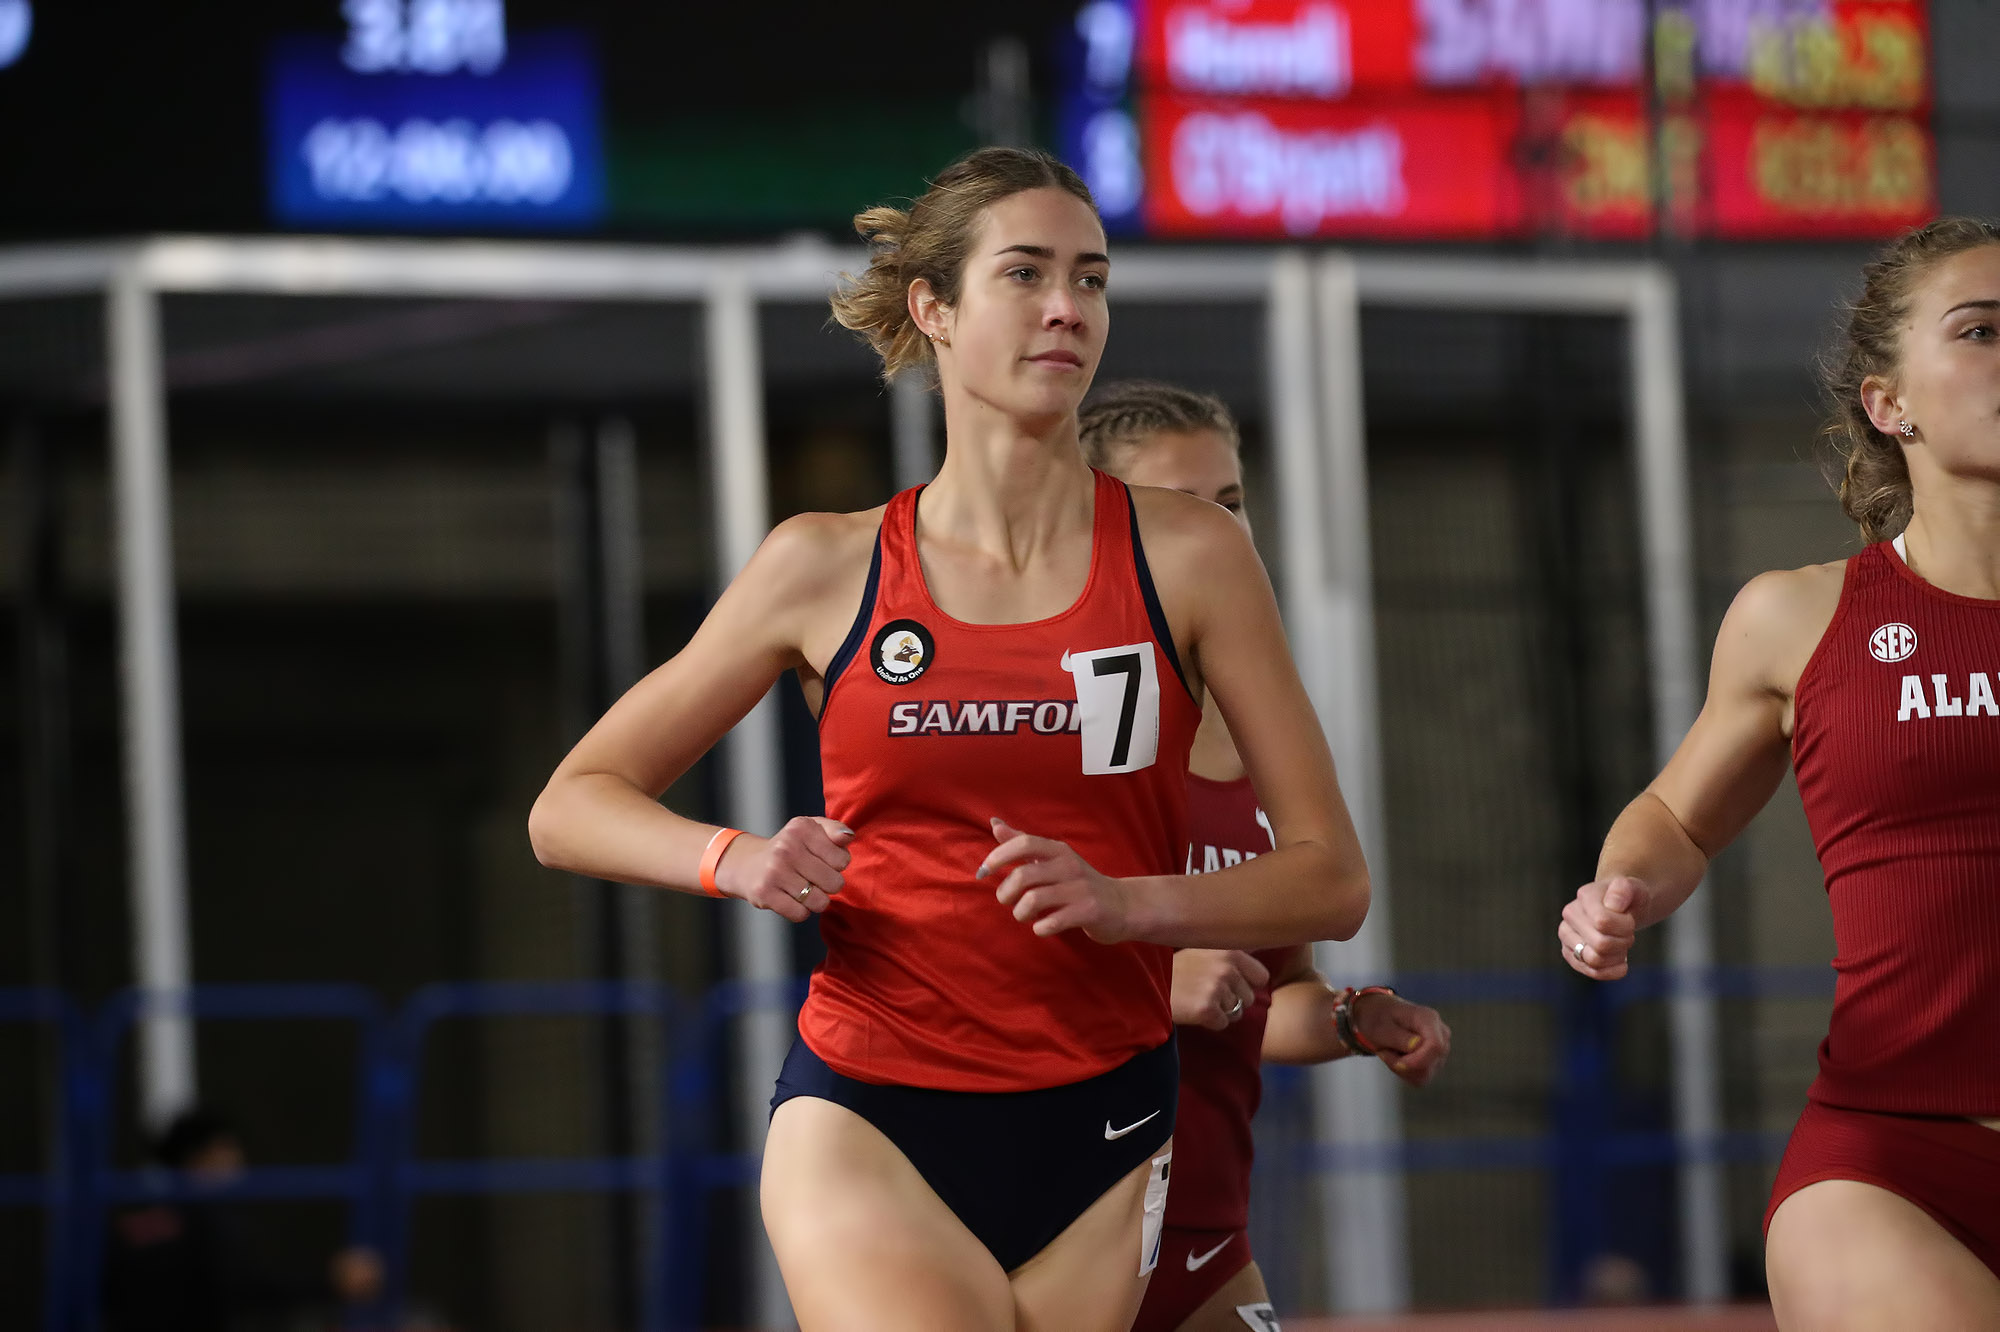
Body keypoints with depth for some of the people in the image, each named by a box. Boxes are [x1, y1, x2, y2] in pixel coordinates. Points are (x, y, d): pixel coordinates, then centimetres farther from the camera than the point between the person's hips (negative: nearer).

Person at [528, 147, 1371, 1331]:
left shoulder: (1188, 557, 3)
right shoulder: (828, 568, 3)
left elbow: (1331, 880, 2)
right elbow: (571, 808, 9)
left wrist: (1123, 902, -15)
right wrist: (735, 862, -11)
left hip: (1095, 1142, 2)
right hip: (864, 1125, -2)